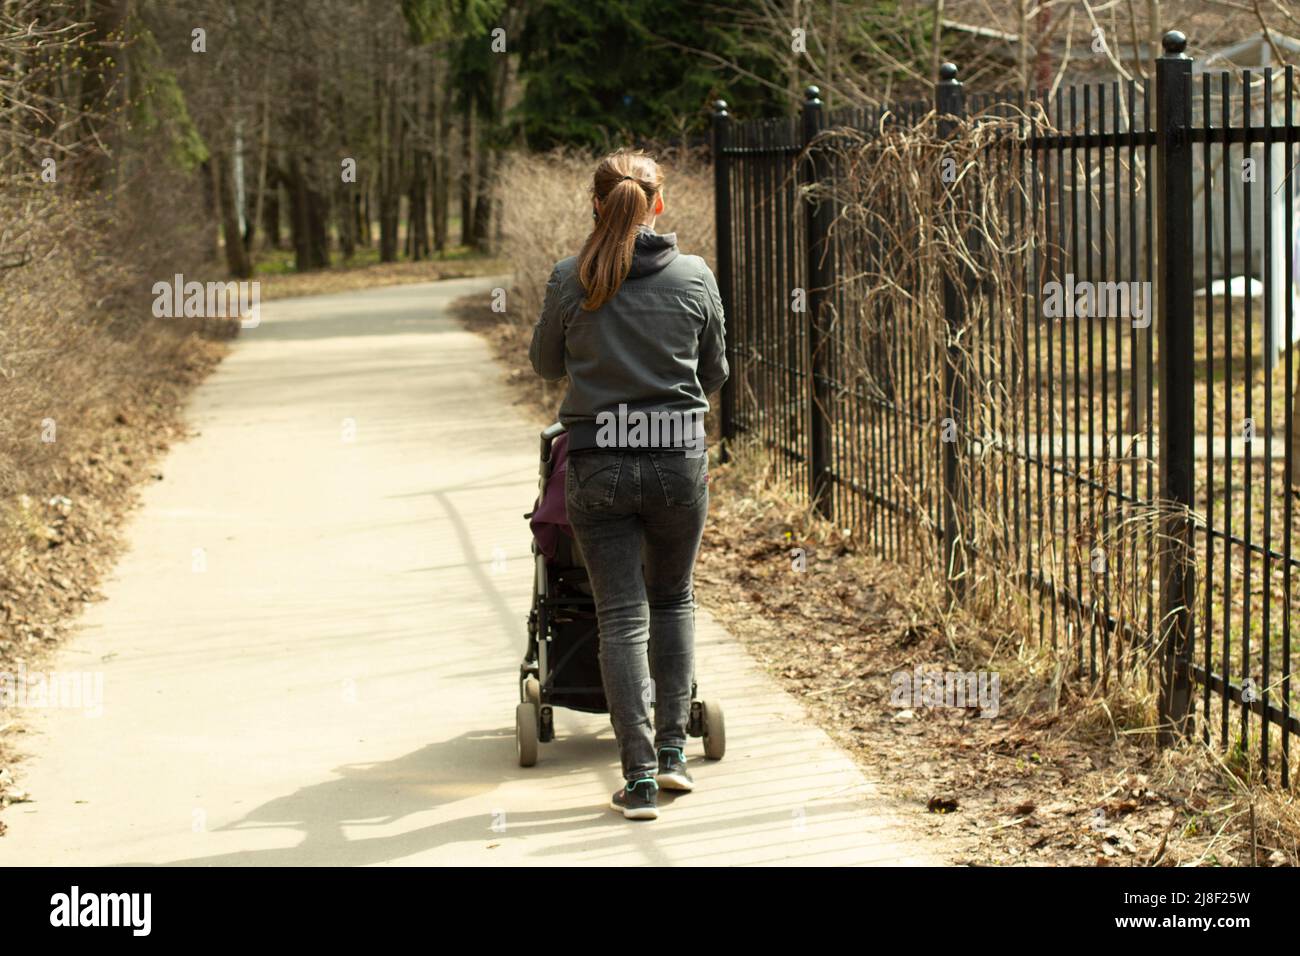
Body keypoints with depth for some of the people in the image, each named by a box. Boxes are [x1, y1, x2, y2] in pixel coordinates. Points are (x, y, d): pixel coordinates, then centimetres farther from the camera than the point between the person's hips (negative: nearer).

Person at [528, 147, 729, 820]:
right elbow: (715, 374, 9)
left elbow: (545, 365, 9)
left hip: (599, 466, -1)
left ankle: (639, 778, 0)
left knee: (622, 618, 3)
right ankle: (672, 748, 19)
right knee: (673, 601, 21)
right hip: (680, 459, 1)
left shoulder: (571, 280, -6)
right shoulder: (694, 278, -3)